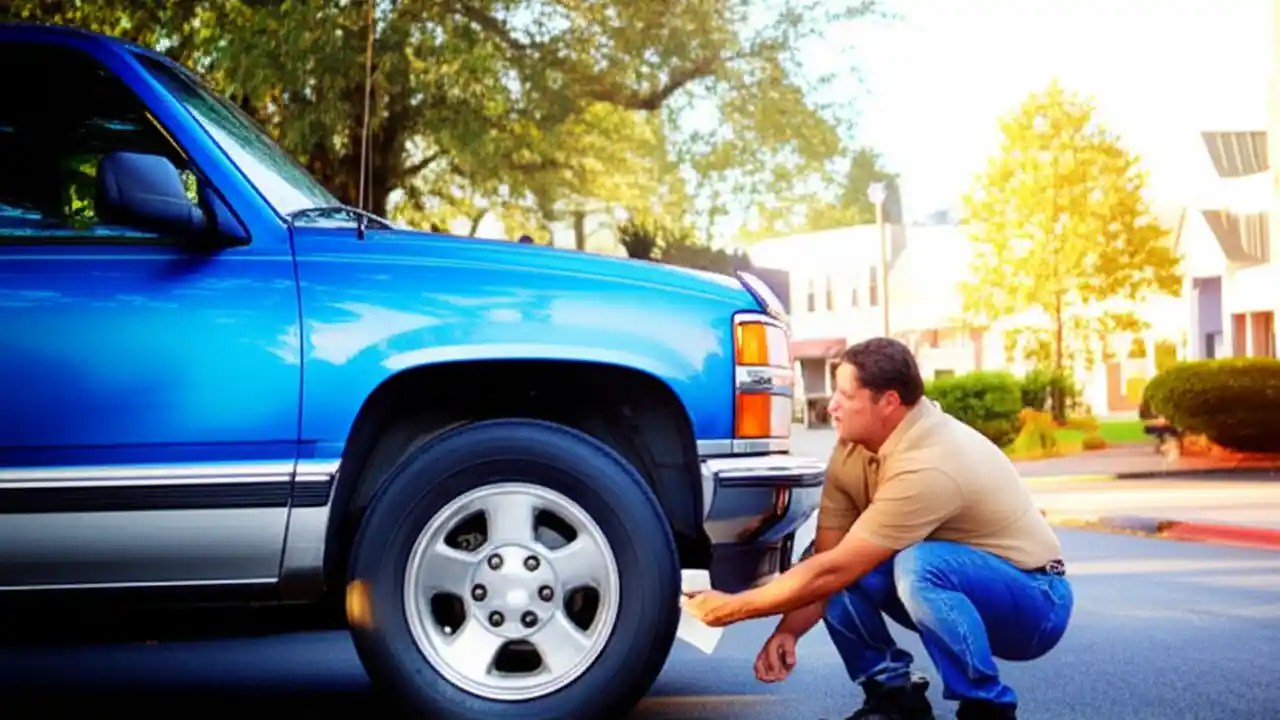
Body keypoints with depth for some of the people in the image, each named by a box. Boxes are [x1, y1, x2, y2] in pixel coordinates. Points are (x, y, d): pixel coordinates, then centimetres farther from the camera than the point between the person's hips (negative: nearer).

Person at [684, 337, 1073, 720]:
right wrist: (789, 630, -20)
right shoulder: (853, 446, -7)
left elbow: (835, 570, -31)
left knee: (919, 566, -36)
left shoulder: (927, 465, -32)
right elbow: (826, 557, -5)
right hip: (954, 595, 8)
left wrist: (732, 608, -24)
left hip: (1035, 603, -8)